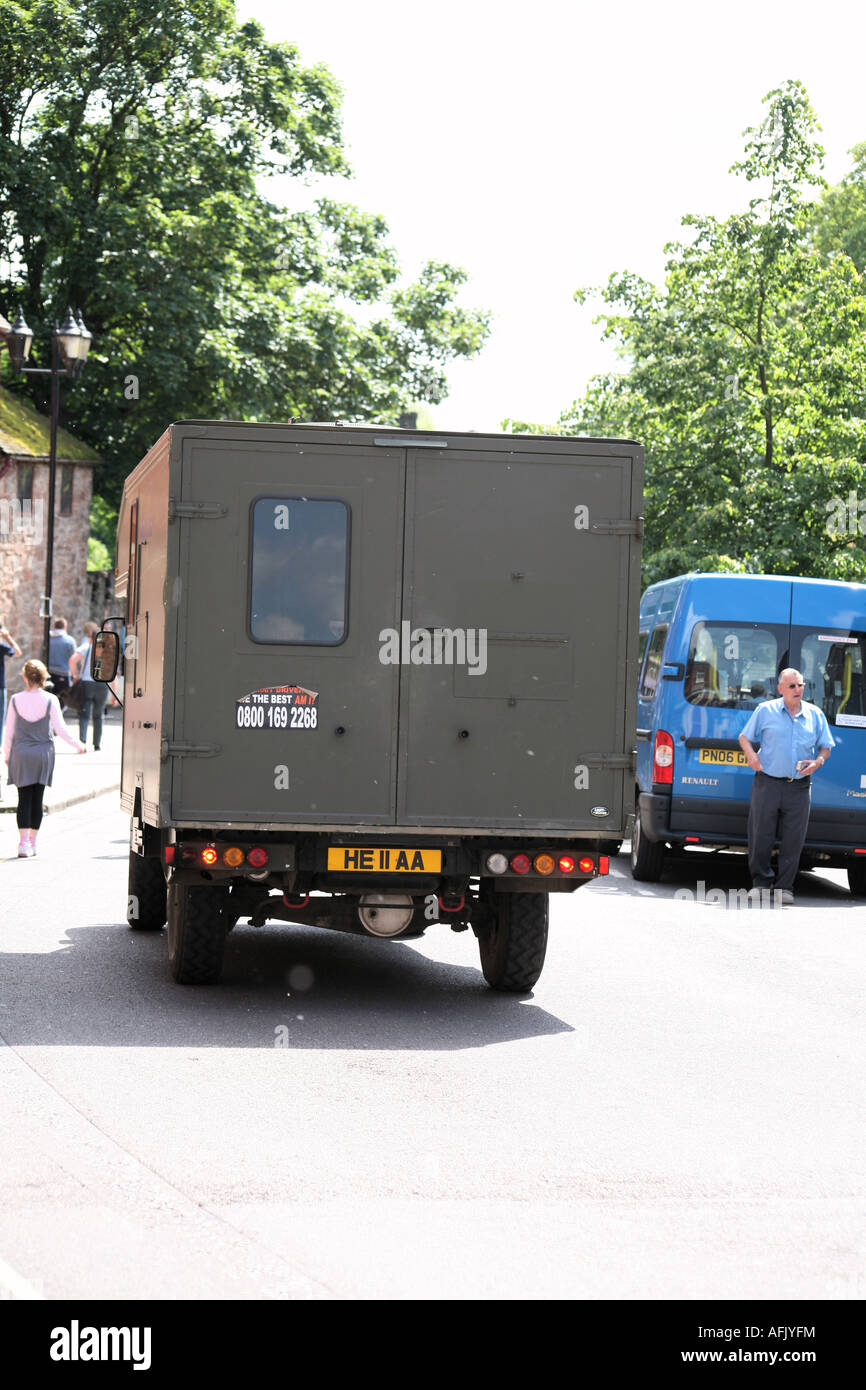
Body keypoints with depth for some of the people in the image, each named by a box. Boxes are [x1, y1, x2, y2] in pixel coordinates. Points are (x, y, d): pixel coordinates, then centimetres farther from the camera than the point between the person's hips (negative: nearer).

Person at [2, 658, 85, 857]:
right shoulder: (50, 700, -7)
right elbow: (61, 729, -5)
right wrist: (78, 745, 10)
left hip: (21, 753, 0)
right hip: (43, 753, 0)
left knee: (24, 799, 2)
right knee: (37, 799, 9)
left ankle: (24, 843, -8)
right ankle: (32, 842, 15)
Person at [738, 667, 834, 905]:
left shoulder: (816, 715, 10)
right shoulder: (765, 711, 4)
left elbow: (826, 747, 17)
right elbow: (745, 737, 11)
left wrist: (817, 762, -4)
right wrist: (751, 755, -9)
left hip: (799, 787, 2)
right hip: (767, 782, -1)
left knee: (793, 838, 0)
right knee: (761, 835, -1)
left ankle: (784, 886, 9)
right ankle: (761, 882, 14)